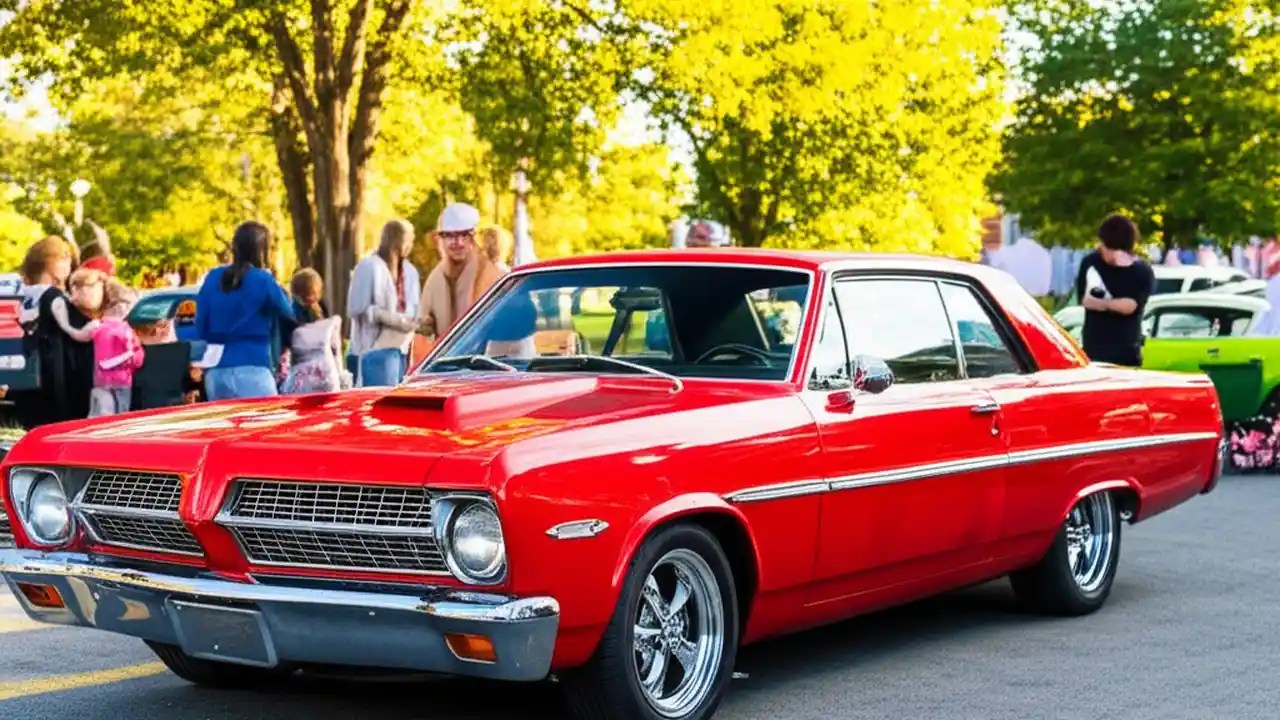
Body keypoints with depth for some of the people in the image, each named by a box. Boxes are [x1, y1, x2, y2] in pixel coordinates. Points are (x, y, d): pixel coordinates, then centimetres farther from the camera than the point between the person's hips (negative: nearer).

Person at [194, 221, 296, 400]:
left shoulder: (212, 278, 9)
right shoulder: (262, 281, -7)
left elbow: (200, 328, 13)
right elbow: (287, 312, 10)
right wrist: (278, 290, 25)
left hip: (215, 373, 6)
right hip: (251, 370, -6)